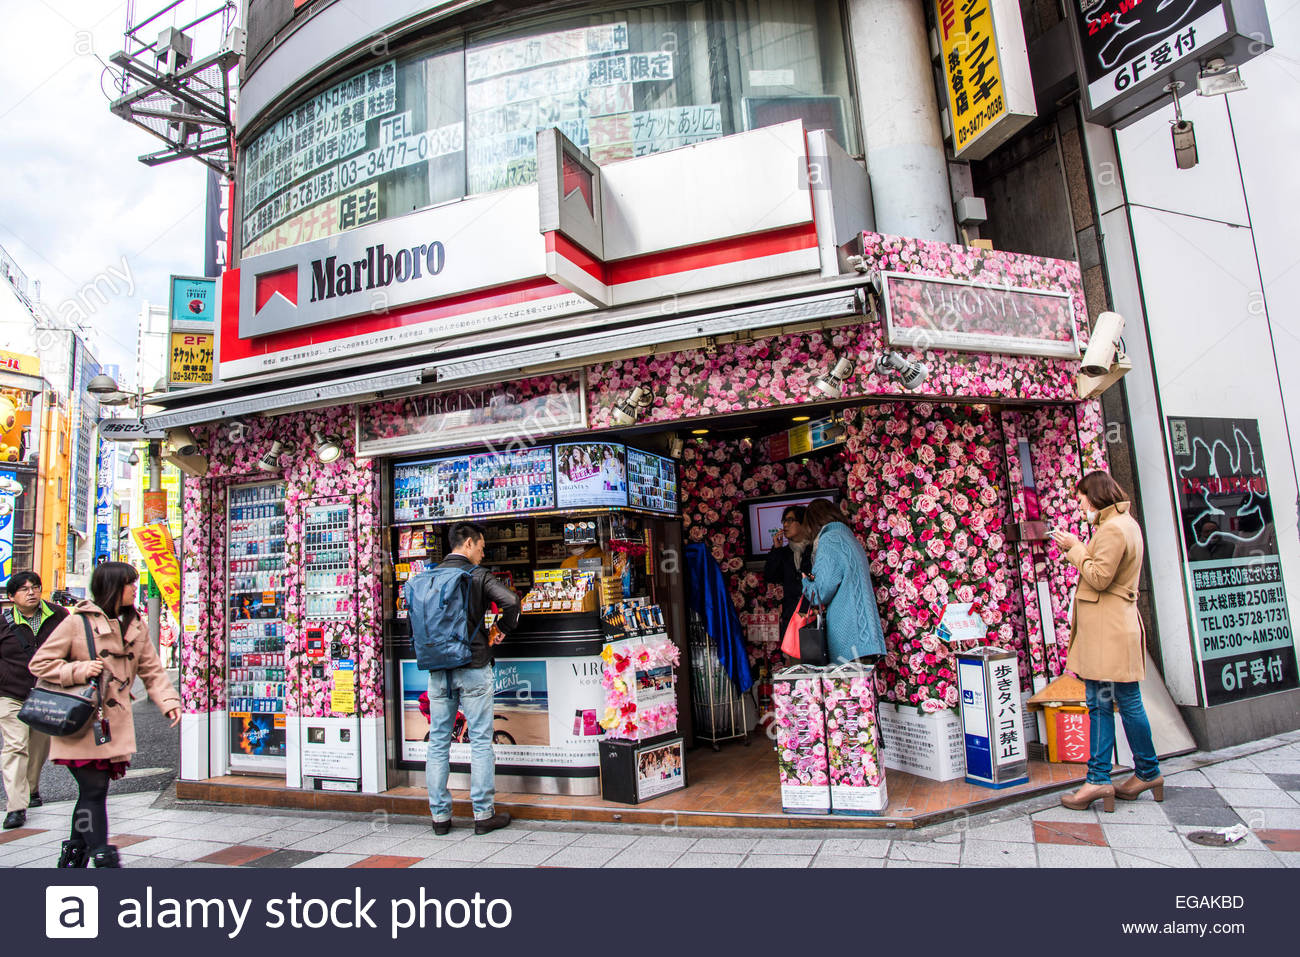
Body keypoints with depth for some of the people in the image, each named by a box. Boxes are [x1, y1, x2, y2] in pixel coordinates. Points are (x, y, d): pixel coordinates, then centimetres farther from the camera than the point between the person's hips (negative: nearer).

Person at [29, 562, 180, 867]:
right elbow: (40, 663, -1)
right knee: (93, 788, -8)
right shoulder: (77, 622, -6)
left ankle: (74, 854, 26)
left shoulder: (137, 628, 10)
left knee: (95, 790, 10)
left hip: (115, 724, 5)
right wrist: (78, 671, -17)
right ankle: (103, 858, -2)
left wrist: (168, 701, -2)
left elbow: (152, 671, 11)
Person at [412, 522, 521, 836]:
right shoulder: (477, 575, -7)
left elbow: (414, 613, 11)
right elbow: (510, 601, -20)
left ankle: (440, 815, 16)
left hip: (438, 670, 5)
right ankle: (483, 814, 8)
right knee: (480, 741, 3)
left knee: (438, 742, 10)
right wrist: (502, 629, -2)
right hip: (472, 667, -4)